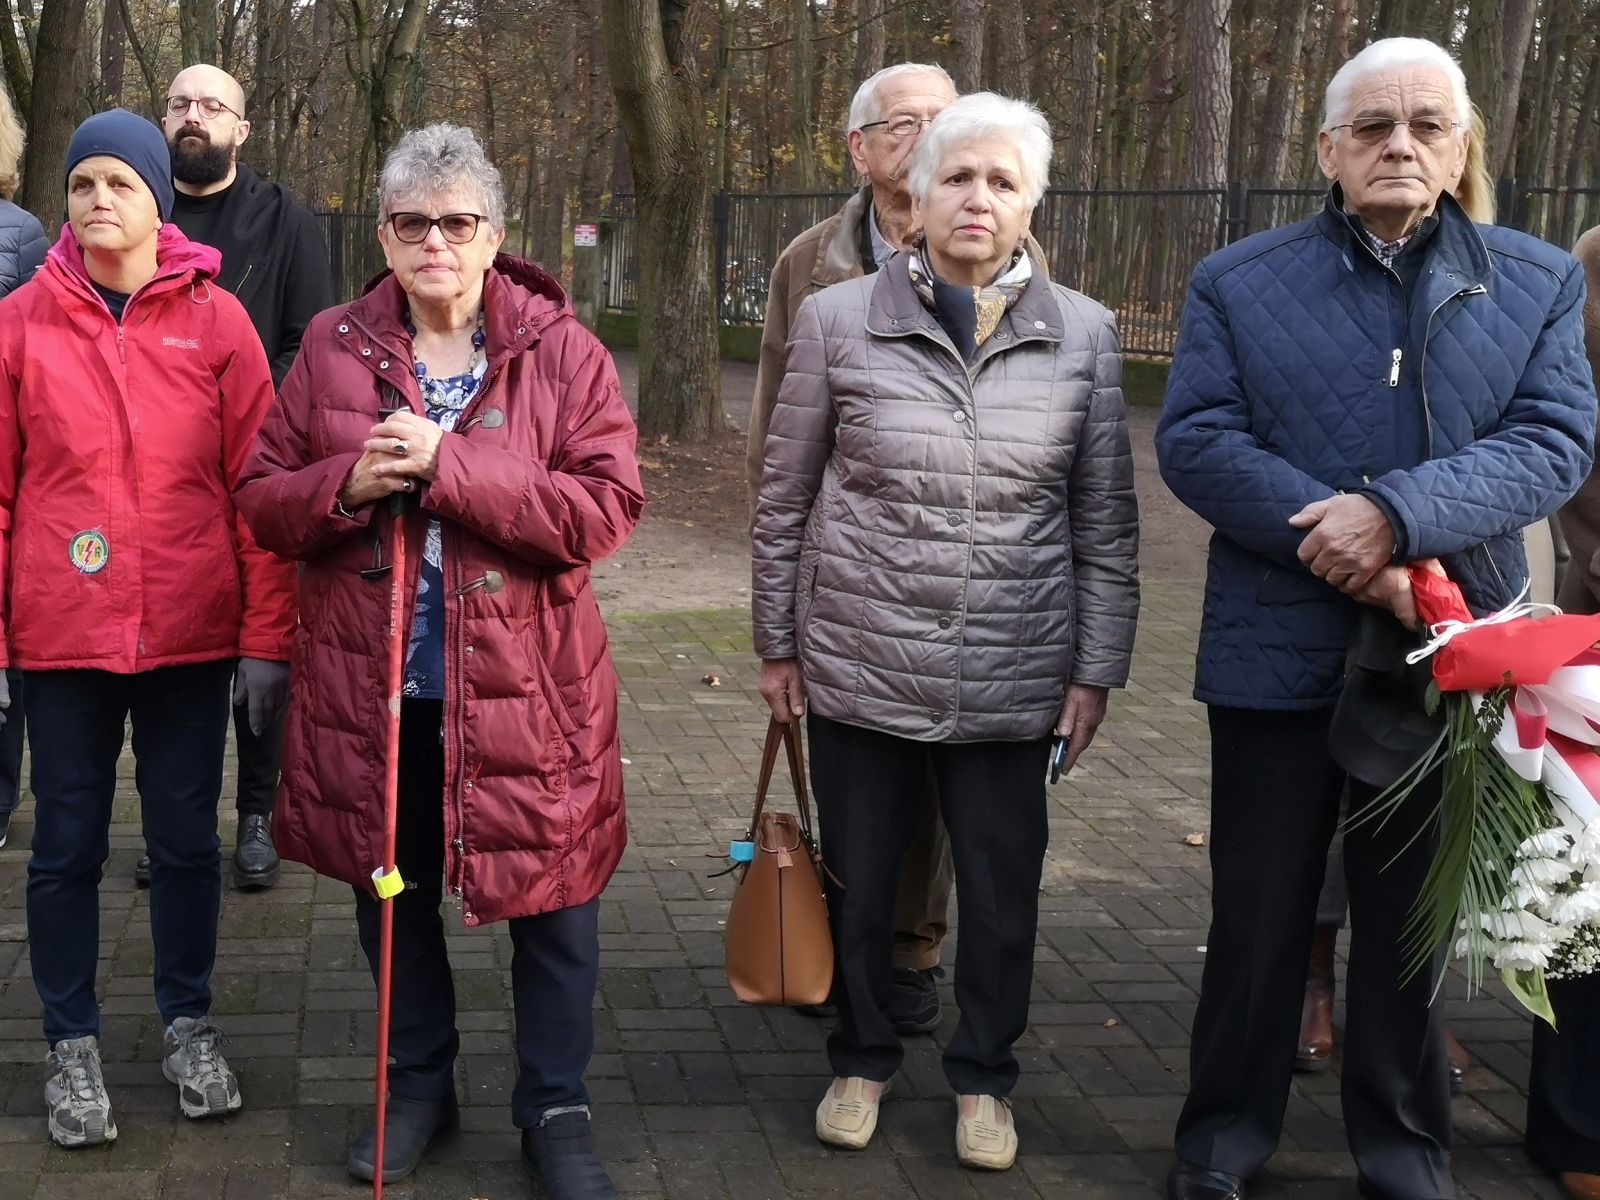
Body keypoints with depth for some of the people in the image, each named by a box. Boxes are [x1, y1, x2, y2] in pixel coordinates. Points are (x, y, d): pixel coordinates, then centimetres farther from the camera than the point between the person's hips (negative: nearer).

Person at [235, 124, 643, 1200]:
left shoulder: (563, 351, -5)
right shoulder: (334, 348, 3)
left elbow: (608, 506, -15)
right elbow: (263, 498, 6)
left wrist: (451, 467, -22)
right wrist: (346, 484, -16)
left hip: (524, 685, -2)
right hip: (371, 685, 3)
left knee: (551, 895, 7)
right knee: (391, 888, 17)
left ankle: (556, 1109, 26)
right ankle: (418, 1086, 38)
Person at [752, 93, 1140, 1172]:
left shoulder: (1084, 334, 0)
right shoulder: (838, 321, -3)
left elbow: (1106, 518, 4)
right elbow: (786, 497, 4)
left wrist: (1097, 669, 2)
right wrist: (778, 642, 5)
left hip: (1013, 676, 1)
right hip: (859, 665, 0)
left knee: (1004, 890, 10)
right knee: (859, 879, 13)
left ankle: (985, 1079, 33)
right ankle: (863, 1061, 36)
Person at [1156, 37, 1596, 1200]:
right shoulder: (1237, 282, 2)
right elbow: (1194, 440, -9)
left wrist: (1399, 513, -23)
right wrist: (1339, 547, -20)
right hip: (1280, 654, -1)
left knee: (1416, 918, 14)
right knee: (1259, 913, 11)